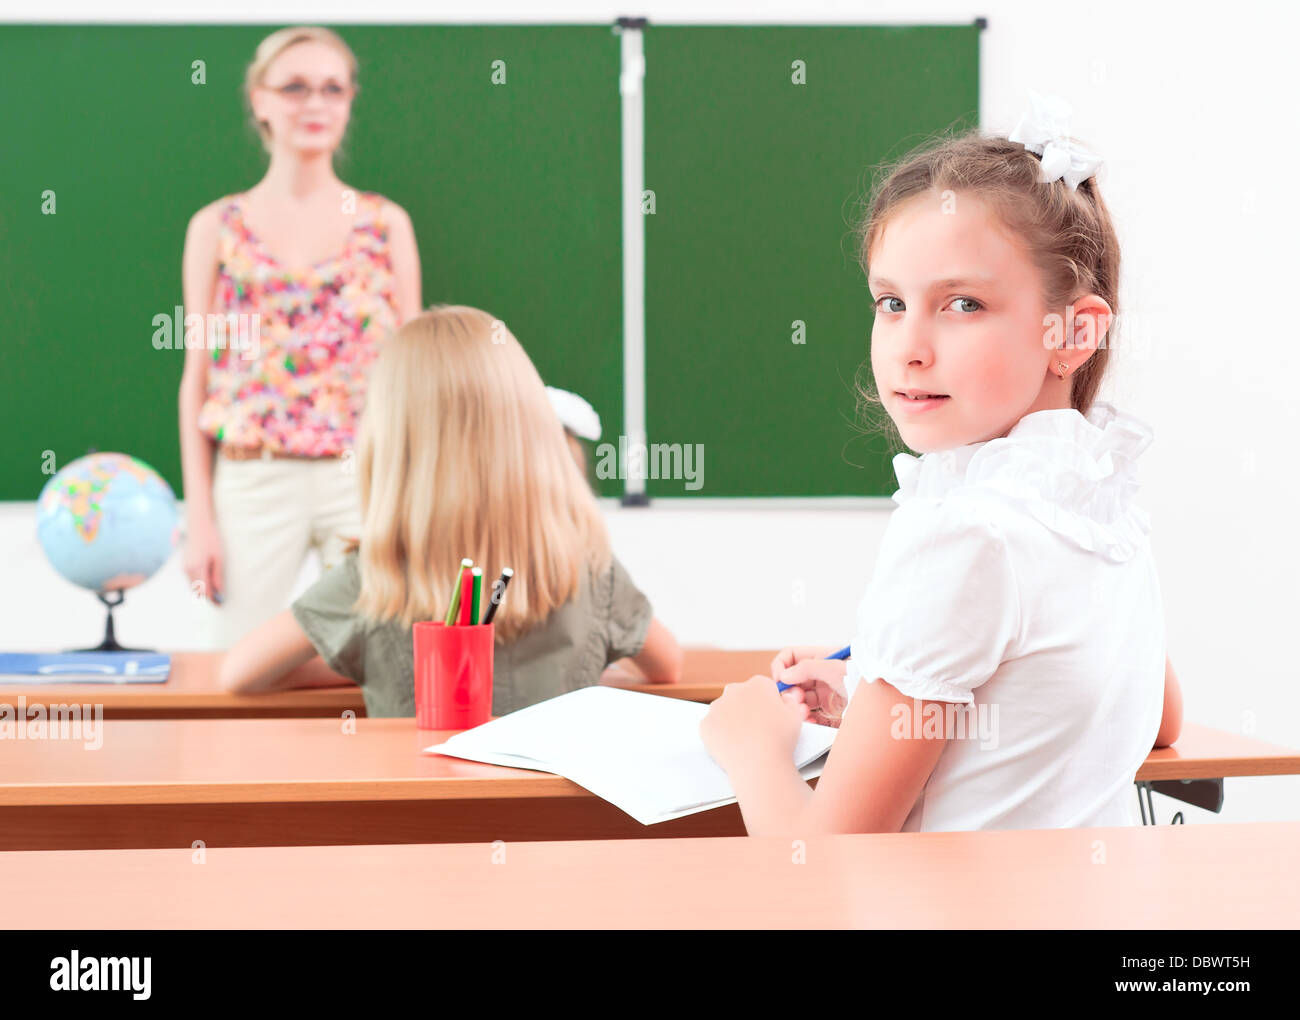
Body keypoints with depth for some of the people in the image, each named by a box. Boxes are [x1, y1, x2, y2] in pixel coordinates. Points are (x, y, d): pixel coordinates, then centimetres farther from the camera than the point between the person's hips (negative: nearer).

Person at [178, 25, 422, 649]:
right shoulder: (217, 227, 6)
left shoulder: (386, 223, 7)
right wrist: (199, 515, -1)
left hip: (366, 478, 0)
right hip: (252, 481, 0)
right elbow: (197, 377, 6)